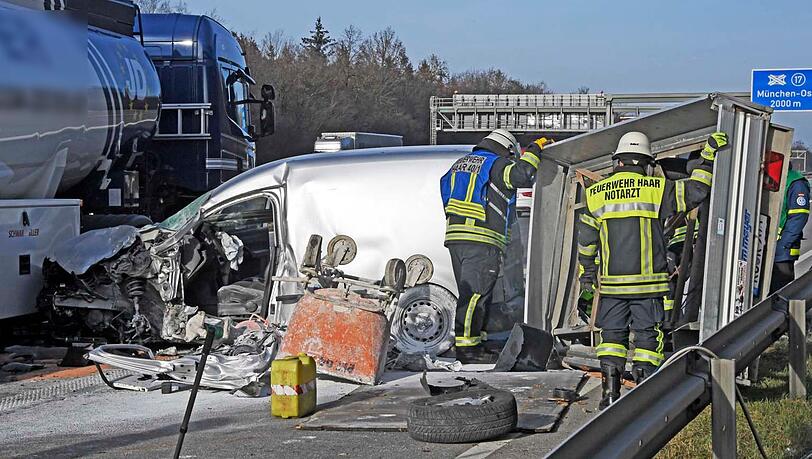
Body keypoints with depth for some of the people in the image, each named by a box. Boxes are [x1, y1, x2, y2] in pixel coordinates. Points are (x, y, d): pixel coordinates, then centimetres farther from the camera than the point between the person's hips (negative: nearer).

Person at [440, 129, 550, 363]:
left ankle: (473, 345, 17)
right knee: (475, 294, -9)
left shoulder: (460, 164, 24)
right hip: (482, 241, -8)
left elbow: (446, 189, 26)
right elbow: (523, 175, -16)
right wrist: (534, 149, -1)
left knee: (469, 294, 13)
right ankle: (466, 347, -13)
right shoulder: (498, 165, -2)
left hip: (455, 238, 8)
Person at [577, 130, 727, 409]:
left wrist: (586, 272, 24)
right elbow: (694, 191, -1)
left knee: (612, 334, 12)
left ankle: (610, 394, 8)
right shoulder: (656, 189, -4)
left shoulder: (596, 193, 6)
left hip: (612, 282, 2)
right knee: (647, 335, 6)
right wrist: (709, 155, 9)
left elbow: (586, 239, 12)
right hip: (648, 281, -2)